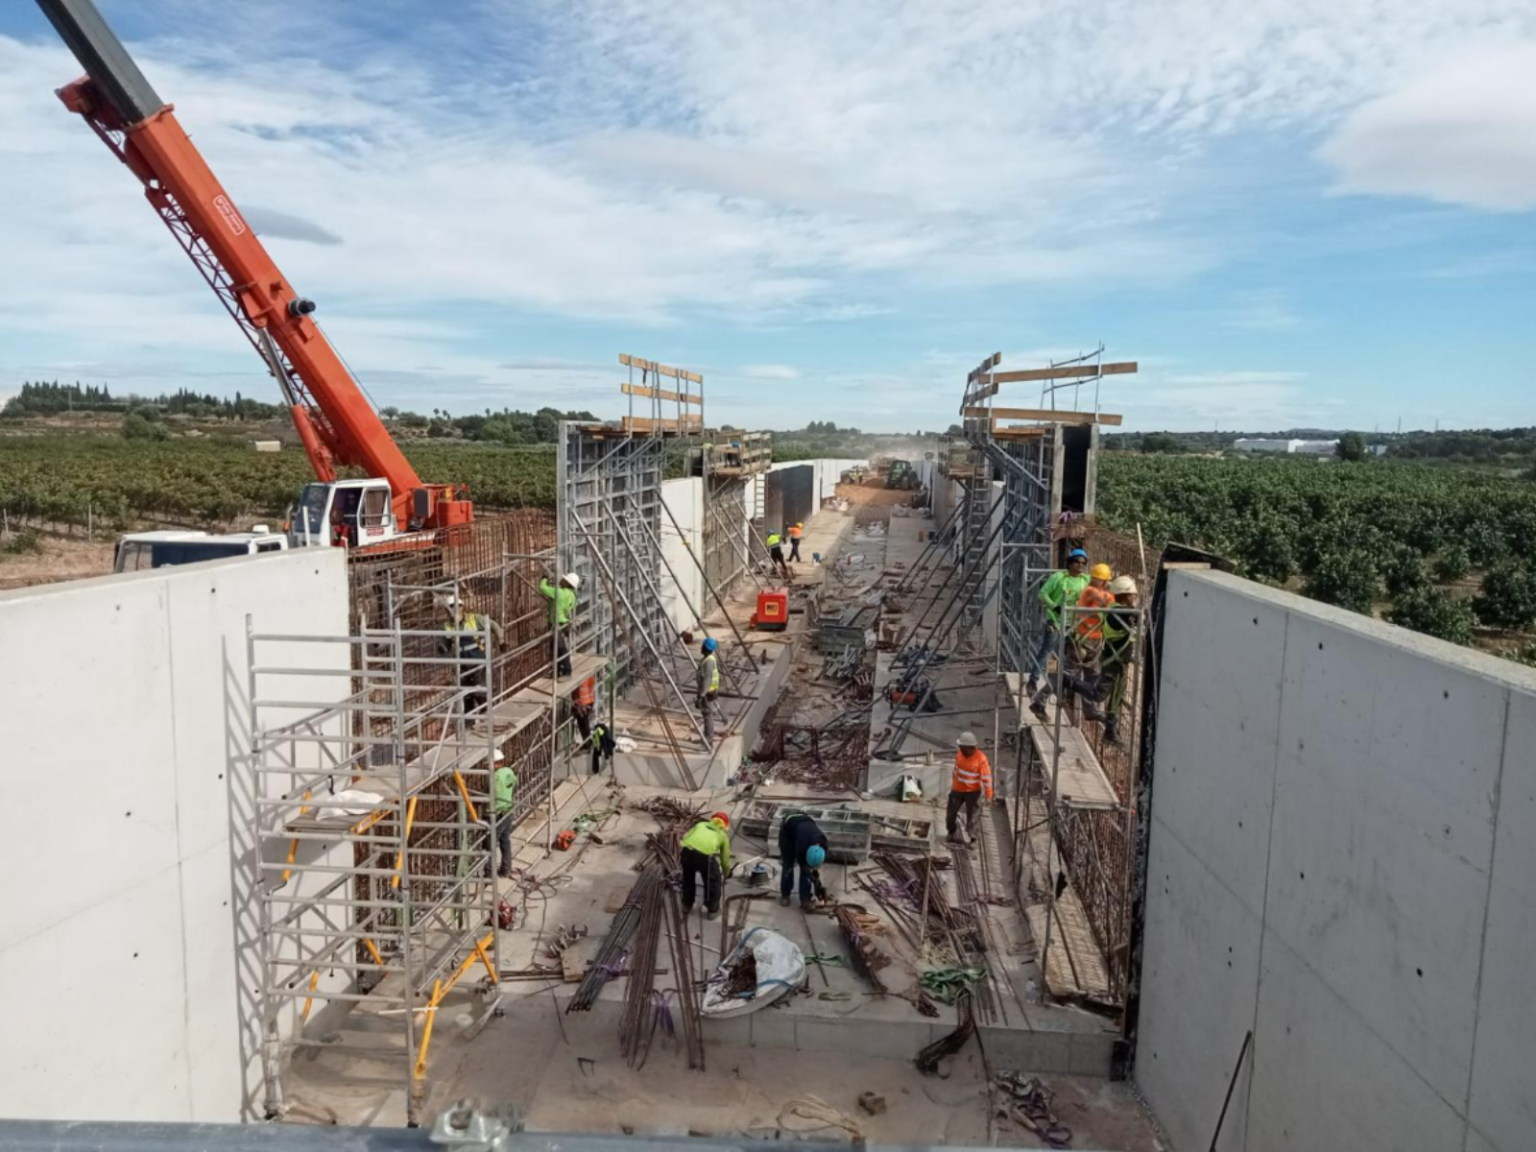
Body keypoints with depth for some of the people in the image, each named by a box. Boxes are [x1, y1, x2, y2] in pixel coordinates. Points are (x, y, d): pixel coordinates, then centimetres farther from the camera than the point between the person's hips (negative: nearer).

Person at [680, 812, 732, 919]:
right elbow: (725, 860, 38)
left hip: (686, 850, 3)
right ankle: (713, 909, 34)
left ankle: (686, 906, 44)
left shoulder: (700, 824, 36)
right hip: (706, 855, -3)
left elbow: (684, 839, 24)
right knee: (713, 881, 25)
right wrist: (724, 876, 55)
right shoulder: (723, 835, 32)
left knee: (688, 877, 31)